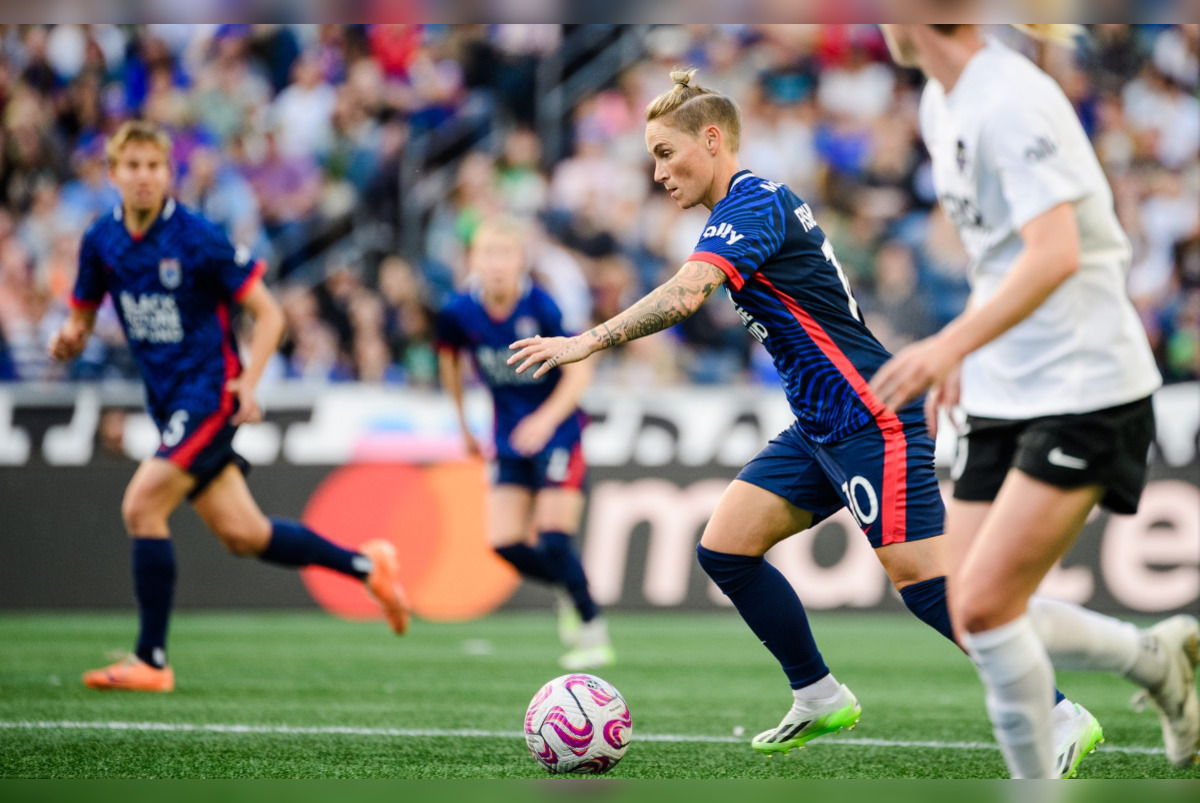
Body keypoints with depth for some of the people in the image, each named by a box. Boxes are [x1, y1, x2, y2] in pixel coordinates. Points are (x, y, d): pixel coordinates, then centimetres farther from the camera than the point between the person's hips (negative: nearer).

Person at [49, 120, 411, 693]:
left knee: (141, 507, -17)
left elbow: (268, 313, -7)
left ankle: (151, 661, -8)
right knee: (242, 535, 8)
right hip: (168, 402, 6)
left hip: (209, 393, -6)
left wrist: (247, 381, -20)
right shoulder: (101, 242, 3)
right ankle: (366, 565, 27)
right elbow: (82, 315, 14)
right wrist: (69, 339, -10)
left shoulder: (196, 238, -13)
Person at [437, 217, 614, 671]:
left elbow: (580, 371, -16)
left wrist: (547, 418, -29)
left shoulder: (540, 308, -19)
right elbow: (450, 360, 13)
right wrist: (463, 424, 17)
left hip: (556, 433, -4)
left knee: (553, 540, -13)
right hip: (509, 439, 4)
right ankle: (570, 593, 24)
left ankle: (594, 633, 3)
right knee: (506, 545, -5)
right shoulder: (460, 313, -8)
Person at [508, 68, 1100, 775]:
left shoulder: (752, 203, -15)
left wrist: (588, 342, -30)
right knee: (724, 547, 4)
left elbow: (686, 294, -31)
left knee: (921, 577, -13)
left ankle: (1061, 718, -6)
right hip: (818, 427, 10)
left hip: (873, 422, -10)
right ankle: (821, 698, 16)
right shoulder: (756, 204, 16)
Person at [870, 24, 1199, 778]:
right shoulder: (942, 105, 10)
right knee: (973, 621, 4)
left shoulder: (1011, 101, -19)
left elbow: (1056, 254, -30)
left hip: (1087, 389, -9)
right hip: (1002, 397, 9)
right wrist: (968, 353, 20)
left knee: (984, 606, -16)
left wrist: (953, 343, -39)